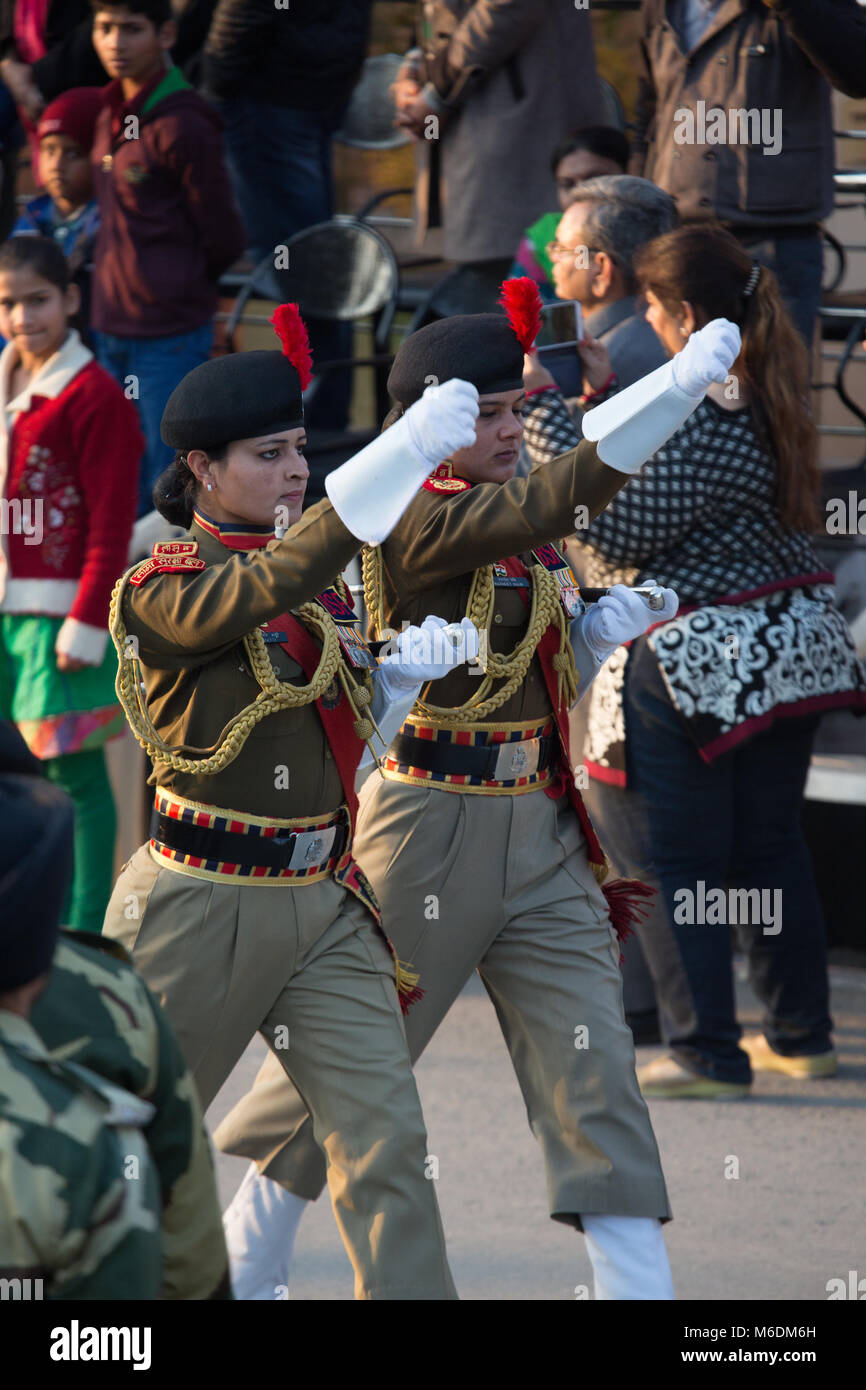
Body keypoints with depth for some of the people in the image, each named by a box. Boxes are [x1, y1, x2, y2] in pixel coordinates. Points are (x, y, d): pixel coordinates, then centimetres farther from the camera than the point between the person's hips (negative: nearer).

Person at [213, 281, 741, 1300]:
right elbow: (569, 489, -32)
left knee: (591, 1059, -1)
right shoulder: (419, 522, -15)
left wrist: (604, 626, 2)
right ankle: (245, 1261, 26)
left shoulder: (516, 525, 11)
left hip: (543, 830, 7)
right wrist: (685, 378, -37)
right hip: (434, 825, -7)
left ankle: (636, 1282, -2)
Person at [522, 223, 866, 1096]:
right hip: (787, 651, 9)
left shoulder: (700, 417, -21)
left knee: (667, 860, 1)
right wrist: (597, 407, 13)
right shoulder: (769, 394, 7)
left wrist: (545, 425, -18)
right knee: (768, 843, 19)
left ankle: (707, 1053, 4)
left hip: (689, 664, -9)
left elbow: (617, 532, -22)